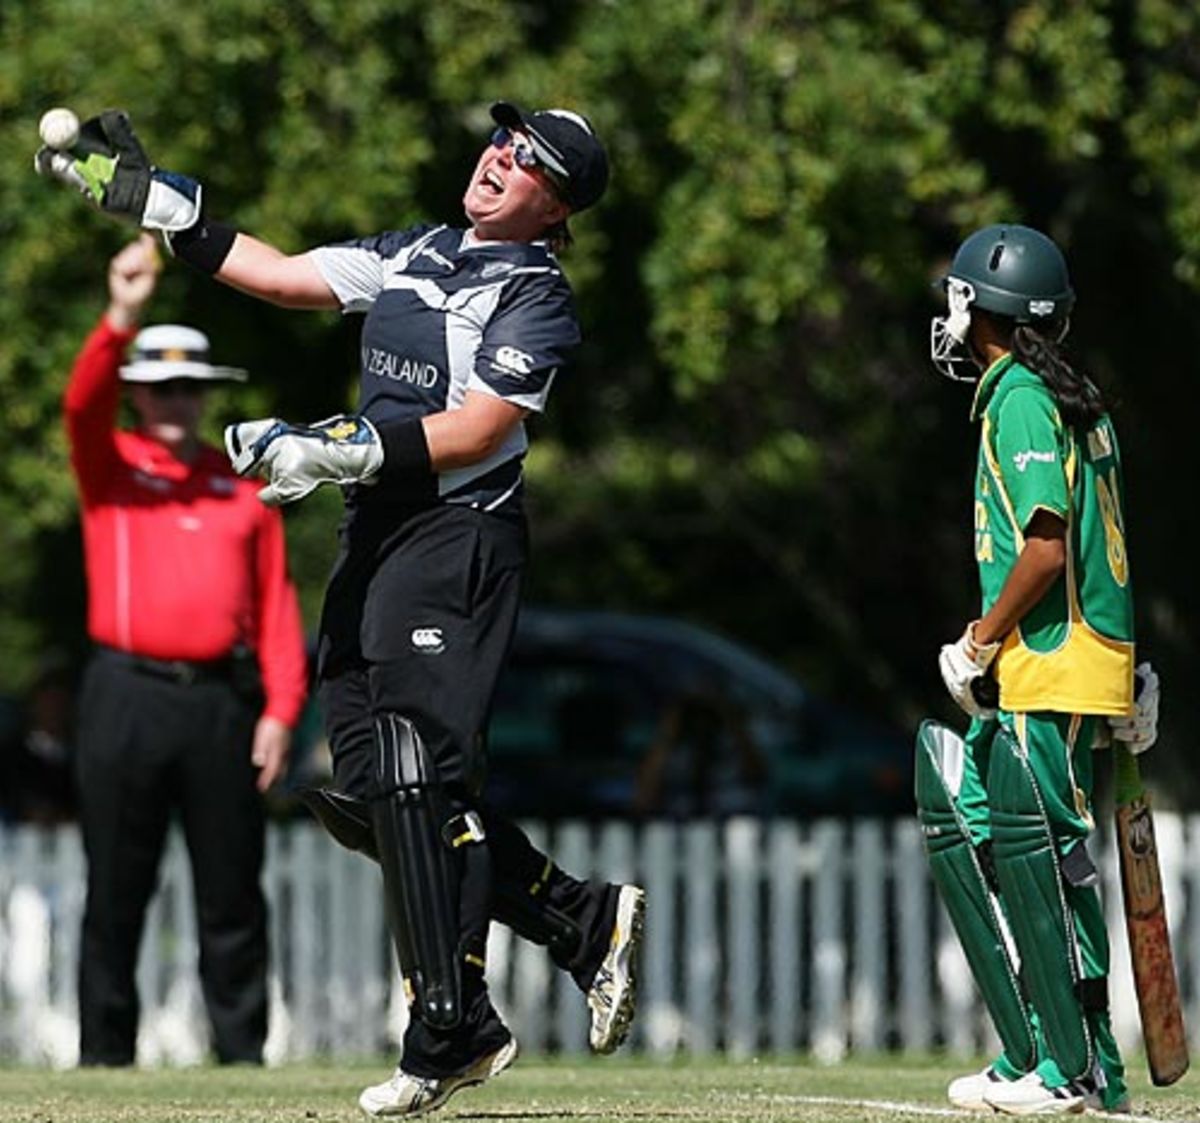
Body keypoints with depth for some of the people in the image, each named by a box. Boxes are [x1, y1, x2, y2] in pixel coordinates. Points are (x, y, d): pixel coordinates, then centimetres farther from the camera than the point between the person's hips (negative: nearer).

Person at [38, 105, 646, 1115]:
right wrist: (159, 205, 12)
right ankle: (584, 921, 13)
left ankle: (448, 1032, -14)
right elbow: (280, 276, 17)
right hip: (375, 537, 8)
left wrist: (338, 453, -27)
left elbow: (472, 434, -17)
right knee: (367, 790, 4)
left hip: (458, 537, -8)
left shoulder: (535, 295, -6)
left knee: (413, 777, -16)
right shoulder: (412, 254, 19)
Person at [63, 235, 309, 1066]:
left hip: (222, 700, 2)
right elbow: (85, 404, -14)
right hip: (128, 697, -2)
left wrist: (281, 710, -2)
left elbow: (276, 606, 9)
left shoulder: (244, 490, 13)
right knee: (116, 894, 0)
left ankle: (243, 1052, 7)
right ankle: (106, 1055, 4)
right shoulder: (111, 467, 8)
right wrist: (121, 320, -32)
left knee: (233, 894, 3)